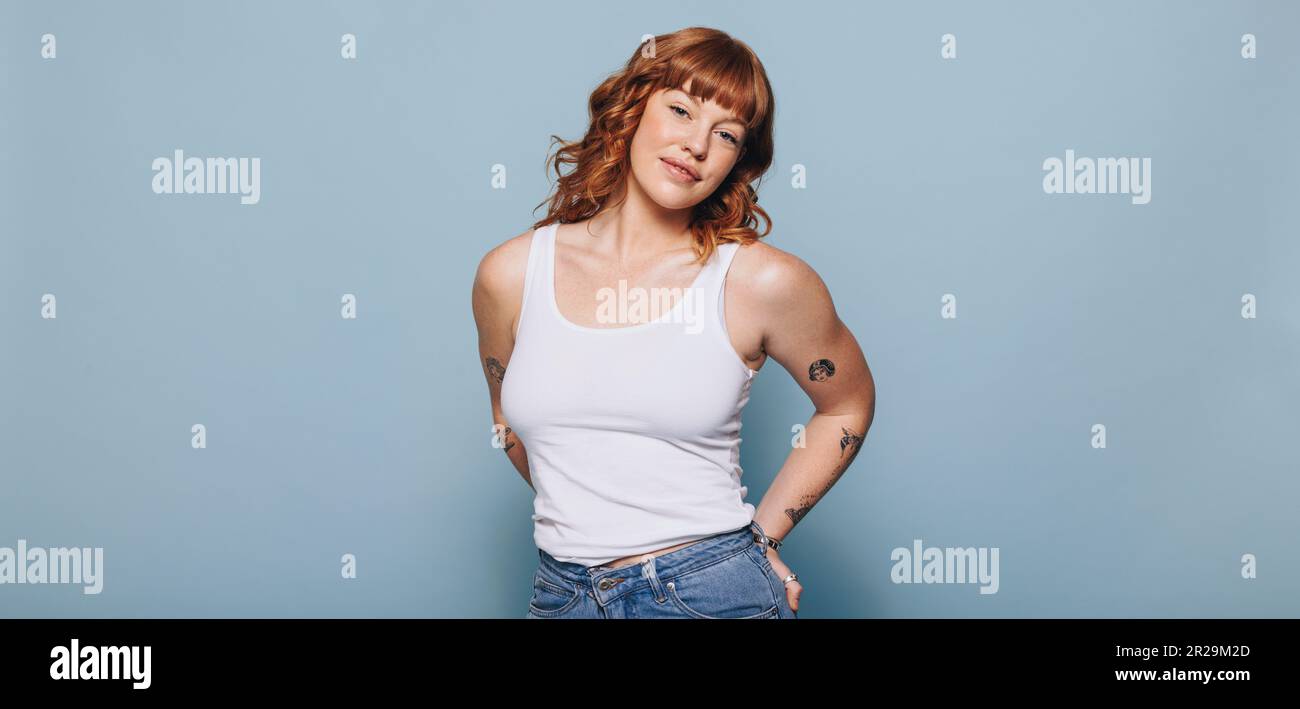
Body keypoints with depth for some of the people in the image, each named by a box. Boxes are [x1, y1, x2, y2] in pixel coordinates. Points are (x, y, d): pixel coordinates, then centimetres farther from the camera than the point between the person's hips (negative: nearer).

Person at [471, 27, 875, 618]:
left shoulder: (765, 282, -10)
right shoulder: (509, 275, -4)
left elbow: (848, 407, 5)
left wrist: (761, 533, 3)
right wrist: (580, 516, 7)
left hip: (715, 592, -2)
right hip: (562, 595, 3)